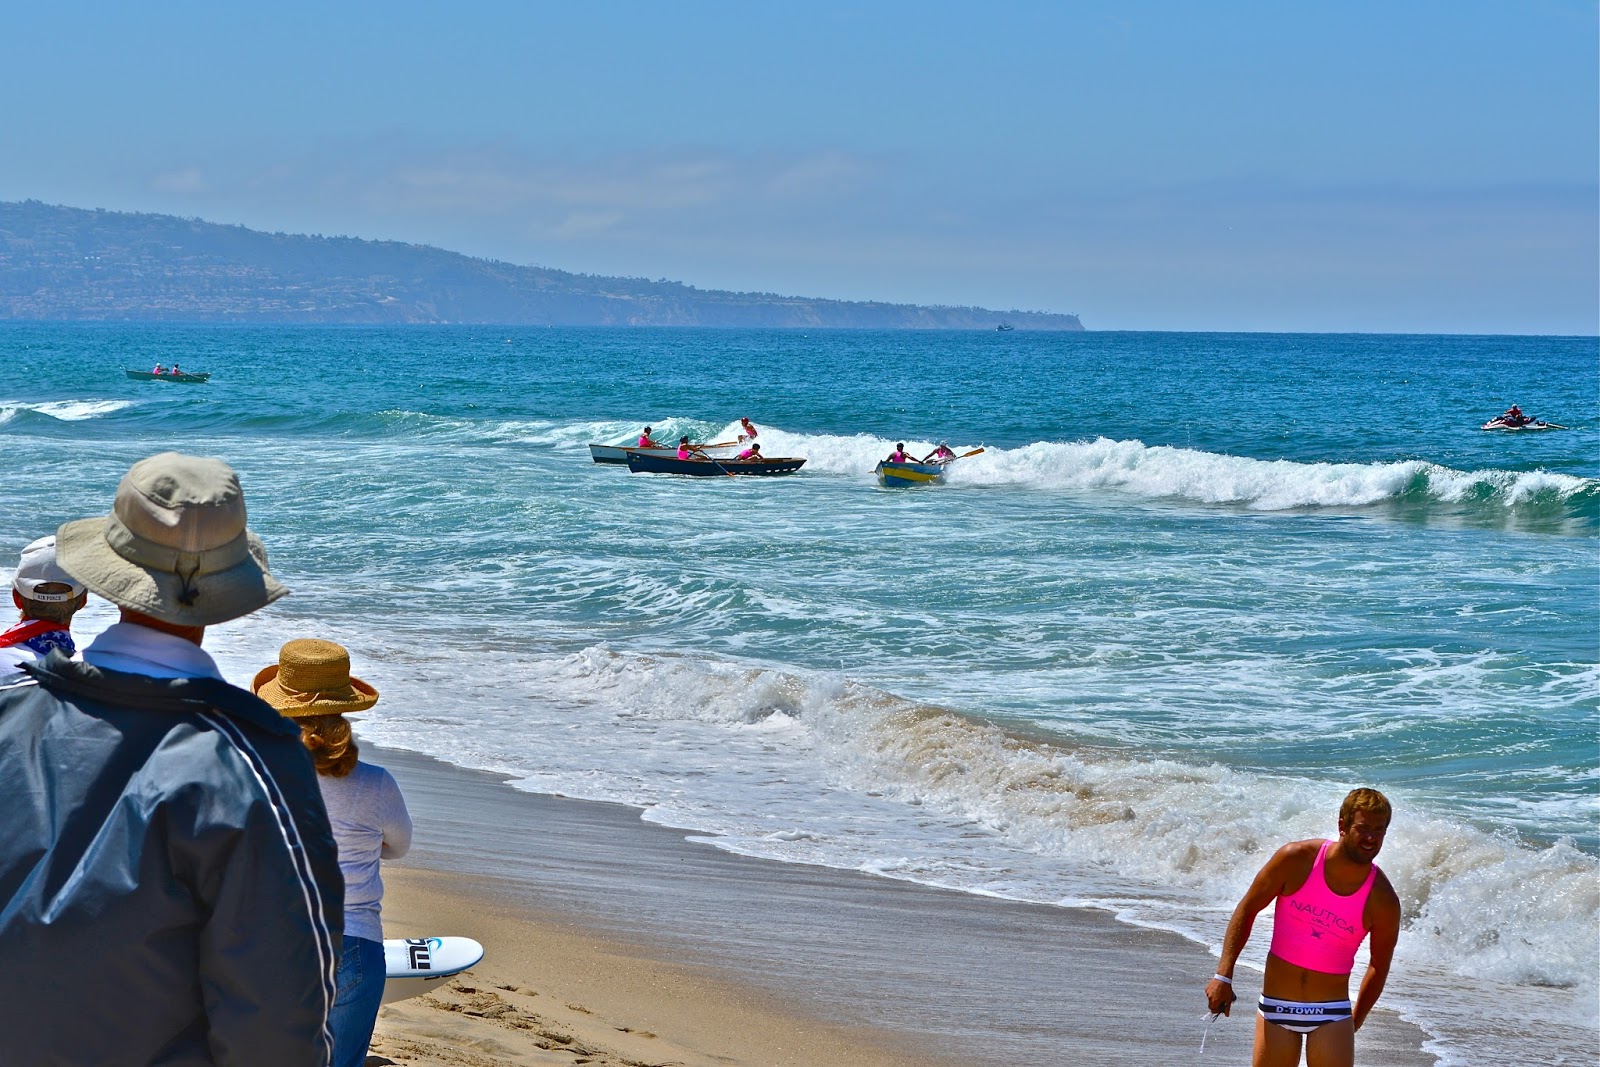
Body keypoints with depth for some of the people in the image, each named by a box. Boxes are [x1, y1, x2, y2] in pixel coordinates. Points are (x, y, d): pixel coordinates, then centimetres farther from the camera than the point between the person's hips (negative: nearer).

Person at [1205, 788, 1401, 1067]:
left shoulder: (1382, 900, -8)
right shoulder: (1296, 859, -9)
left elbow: (1379, 967, 6)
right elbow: (1247, 910, 0)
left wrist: (1355, 1022, 11)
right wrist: (1223, 975, -4)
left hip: (1331, 1014, -1)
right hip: (1276, 1004, 1)